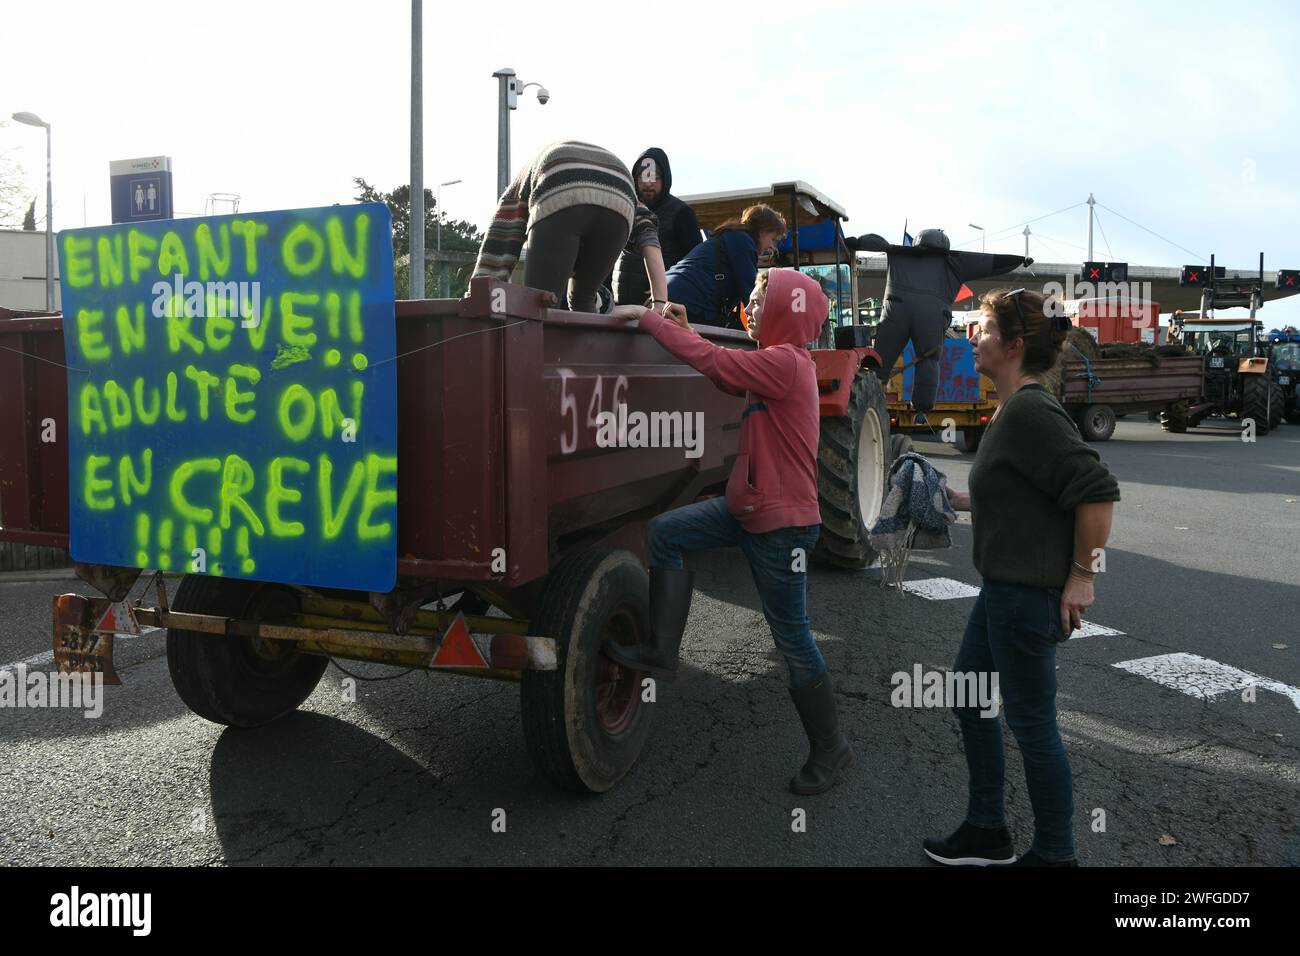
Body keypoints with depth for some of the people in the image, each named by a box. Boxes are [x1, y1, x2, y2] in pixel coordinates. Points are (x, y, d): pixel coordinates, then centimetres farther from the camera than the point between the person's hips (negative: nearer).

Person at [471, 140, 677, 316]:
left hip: (559, 202, -3)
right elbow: (645, 229, 24)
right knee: (582, 303, 22)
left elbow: (494, 254, 26)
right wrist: (660, 302, 14)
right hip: (619, 204, 3)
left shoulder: (525, 178, 39)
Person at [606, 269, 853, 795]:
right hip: (747, 508, 9)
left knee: (793, 639, 2)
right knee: (665, 533, 0)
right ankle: (661, 651, 8)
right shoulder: (774, 361, 10)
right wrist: (682, 325, 8)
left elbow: (713, 362, -25)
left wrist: (647, 317, -16)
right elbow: (726, 373, 15)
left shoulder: (787, 363, -20)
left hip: (782, 524, -9)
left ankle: (829, 748, 21)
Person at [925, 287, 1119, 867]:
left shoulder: (1028, 411, -21)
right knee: (970, 701, 19)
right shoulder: (1013, 409, 10)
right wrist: (959, 501, 11)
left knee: (1031, 724, 5)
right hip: (1003, 588, 10)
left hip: (1029, 596, -10)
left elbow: (1097, 491, -26)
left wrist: (1081, 576, -20)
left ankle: (1054, 855, 25)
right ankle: (987, 833, 35)